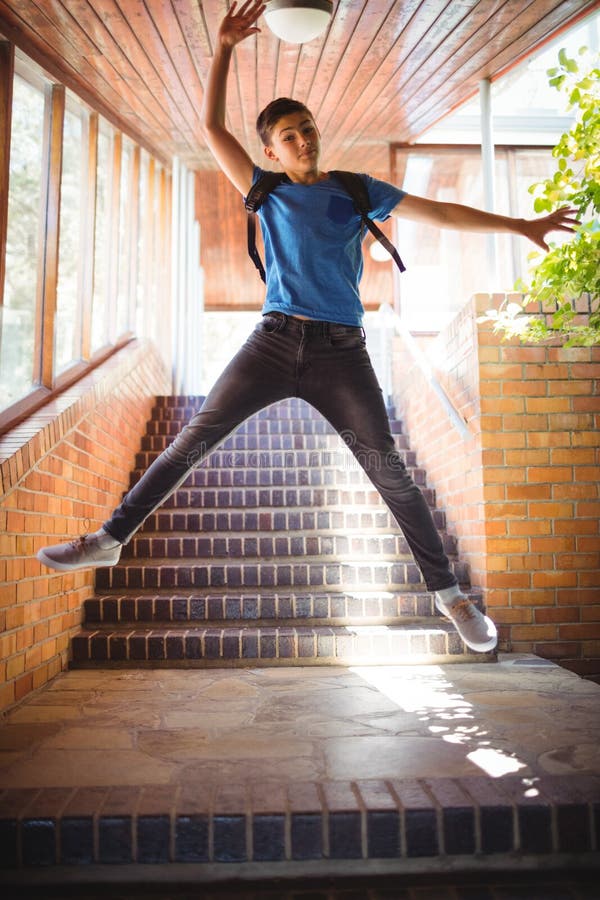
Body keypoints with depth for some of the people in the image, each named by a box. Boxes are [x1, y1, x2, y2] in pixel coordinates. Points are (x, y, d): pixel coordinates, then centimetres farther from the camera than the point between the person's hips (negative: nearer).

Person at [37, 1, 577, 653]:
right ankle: (111, 538, 5)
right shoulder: (266, 192, 16)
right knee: (195, 436, -5)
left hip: (341, 351, -1)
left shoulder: (357, 190, 14)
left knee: (386, 468, -4)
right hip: (276, 339, 1)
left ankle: (447, 591, 6)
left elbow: (439, 213, 14)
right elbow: (212, 125, 15)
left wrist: (519, 225, 13)